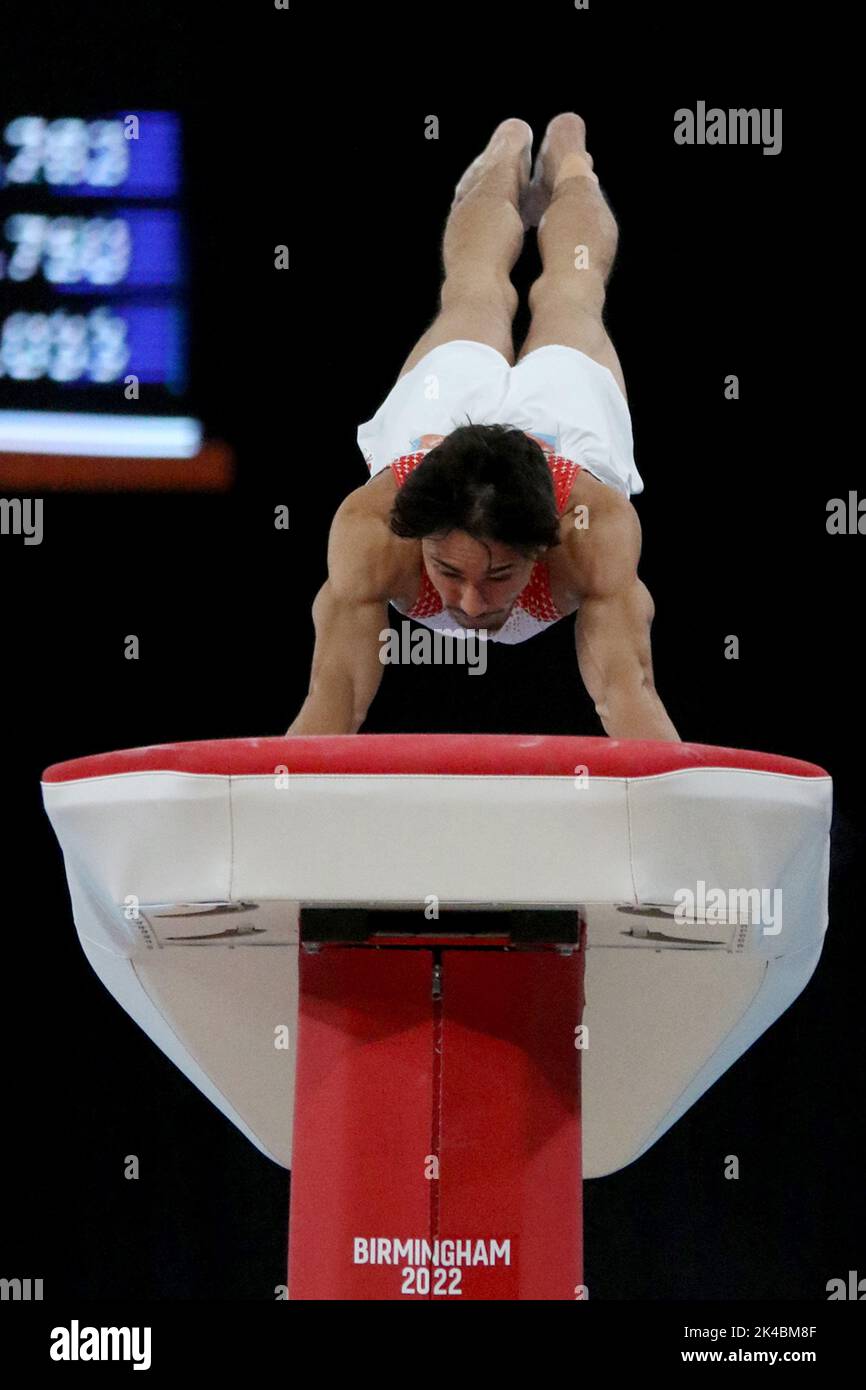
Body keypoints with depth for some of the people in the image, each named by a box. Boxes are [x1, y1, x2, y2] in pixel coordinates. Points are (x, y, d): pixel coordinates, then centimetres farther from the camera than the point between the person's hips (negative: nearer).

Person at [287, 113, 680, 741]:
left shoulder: (595, 525, -52)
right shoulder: (371, 528, -50)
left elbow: (627, 688, -61)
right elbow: (335, 692, -56)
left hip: (571, 395, 0)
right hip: (438, 394, 0)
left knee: (570, 296, 34)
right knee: (475, 295, 35)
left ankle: (568, 167, 66)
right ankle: (506, 159, 66)